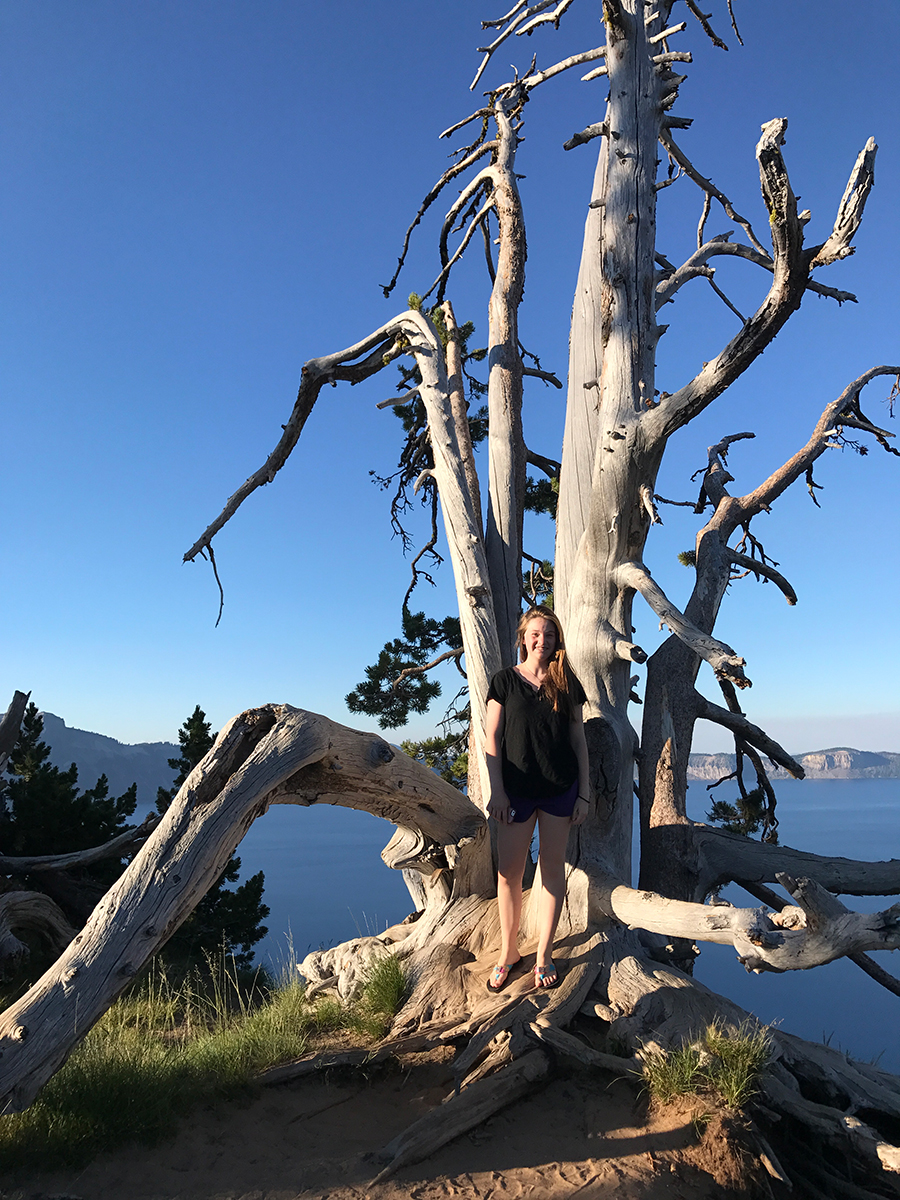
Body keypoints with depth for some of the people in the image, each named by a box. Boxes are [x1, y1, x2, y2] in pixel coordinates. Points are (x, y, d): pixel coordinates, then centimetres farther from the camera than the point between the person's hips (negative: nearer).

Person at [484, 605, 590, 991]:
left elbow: (578, 739, 7)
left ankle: (543, 956, 19)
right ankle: (508, 953, 18)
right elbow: (492, 738, -2)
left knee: (553, 869, 7)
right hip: (517, 789, -1)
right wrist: (497, 791, -8)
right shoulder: (505, 680, 0)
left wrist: (584, 793, 3)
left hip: (560, 788, 1)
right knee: (509, 871, 1)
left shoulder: (567, 683, 5)